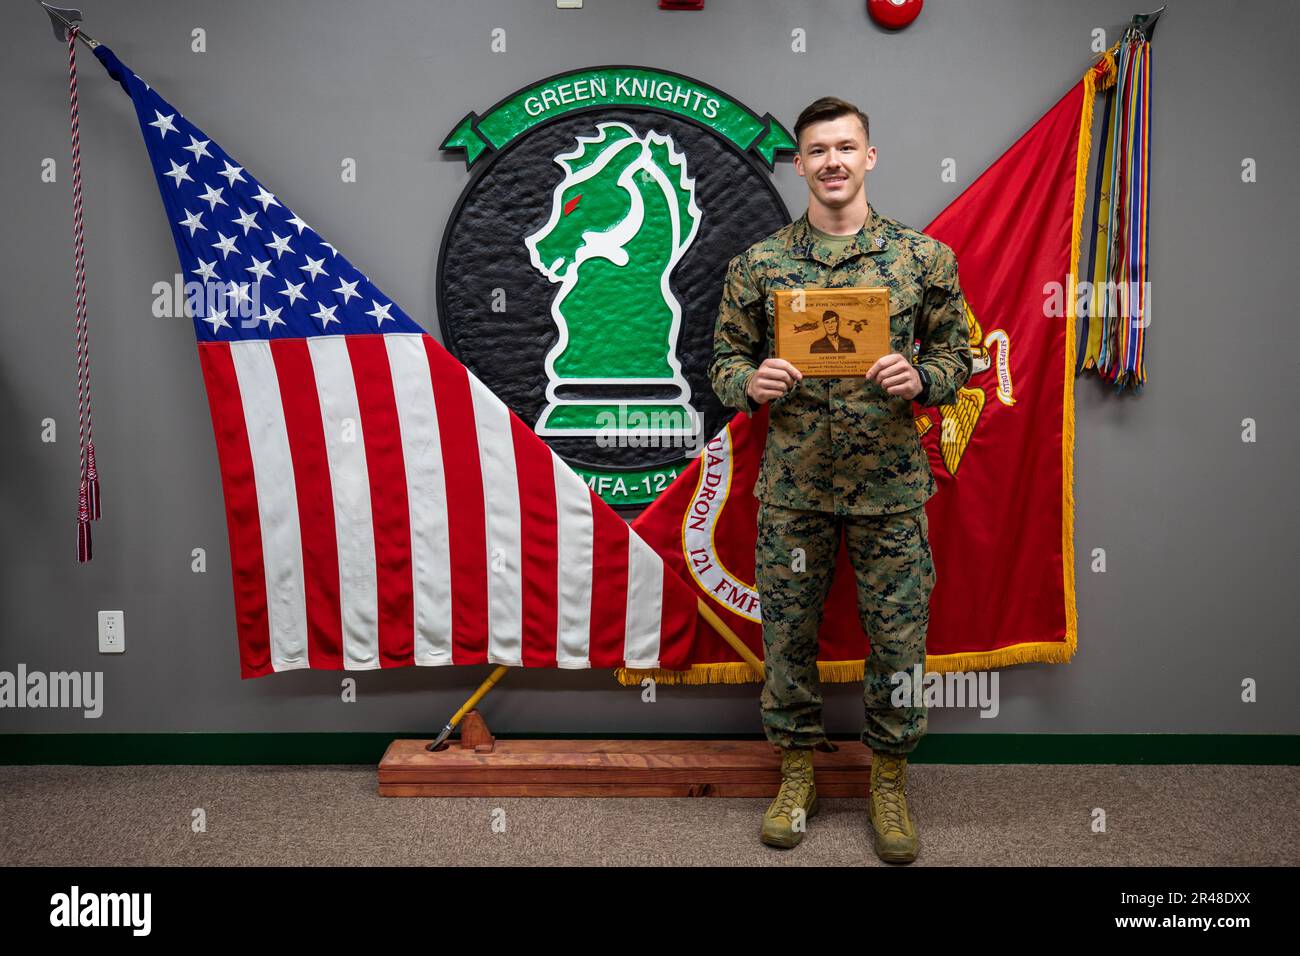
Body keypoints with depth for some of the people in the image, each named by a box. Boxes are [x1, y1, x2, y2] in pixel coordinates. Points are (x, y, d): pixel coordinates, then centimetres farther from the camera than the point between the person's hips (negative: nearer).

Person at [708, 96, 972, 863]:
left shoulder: (923, 257, 3)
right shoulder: (759, 264, 4)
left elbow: (957, 354, 6)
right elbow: (725, 358, 7)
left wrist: (920, 378, -15)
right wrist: (752, 382, -15)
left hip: (892, 484, 0)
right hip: (792, 485, 1)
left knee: (898, 637, 6)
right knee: (789, 633, 10)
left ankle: (890, 781, 27)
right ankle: (799, 771, 30)